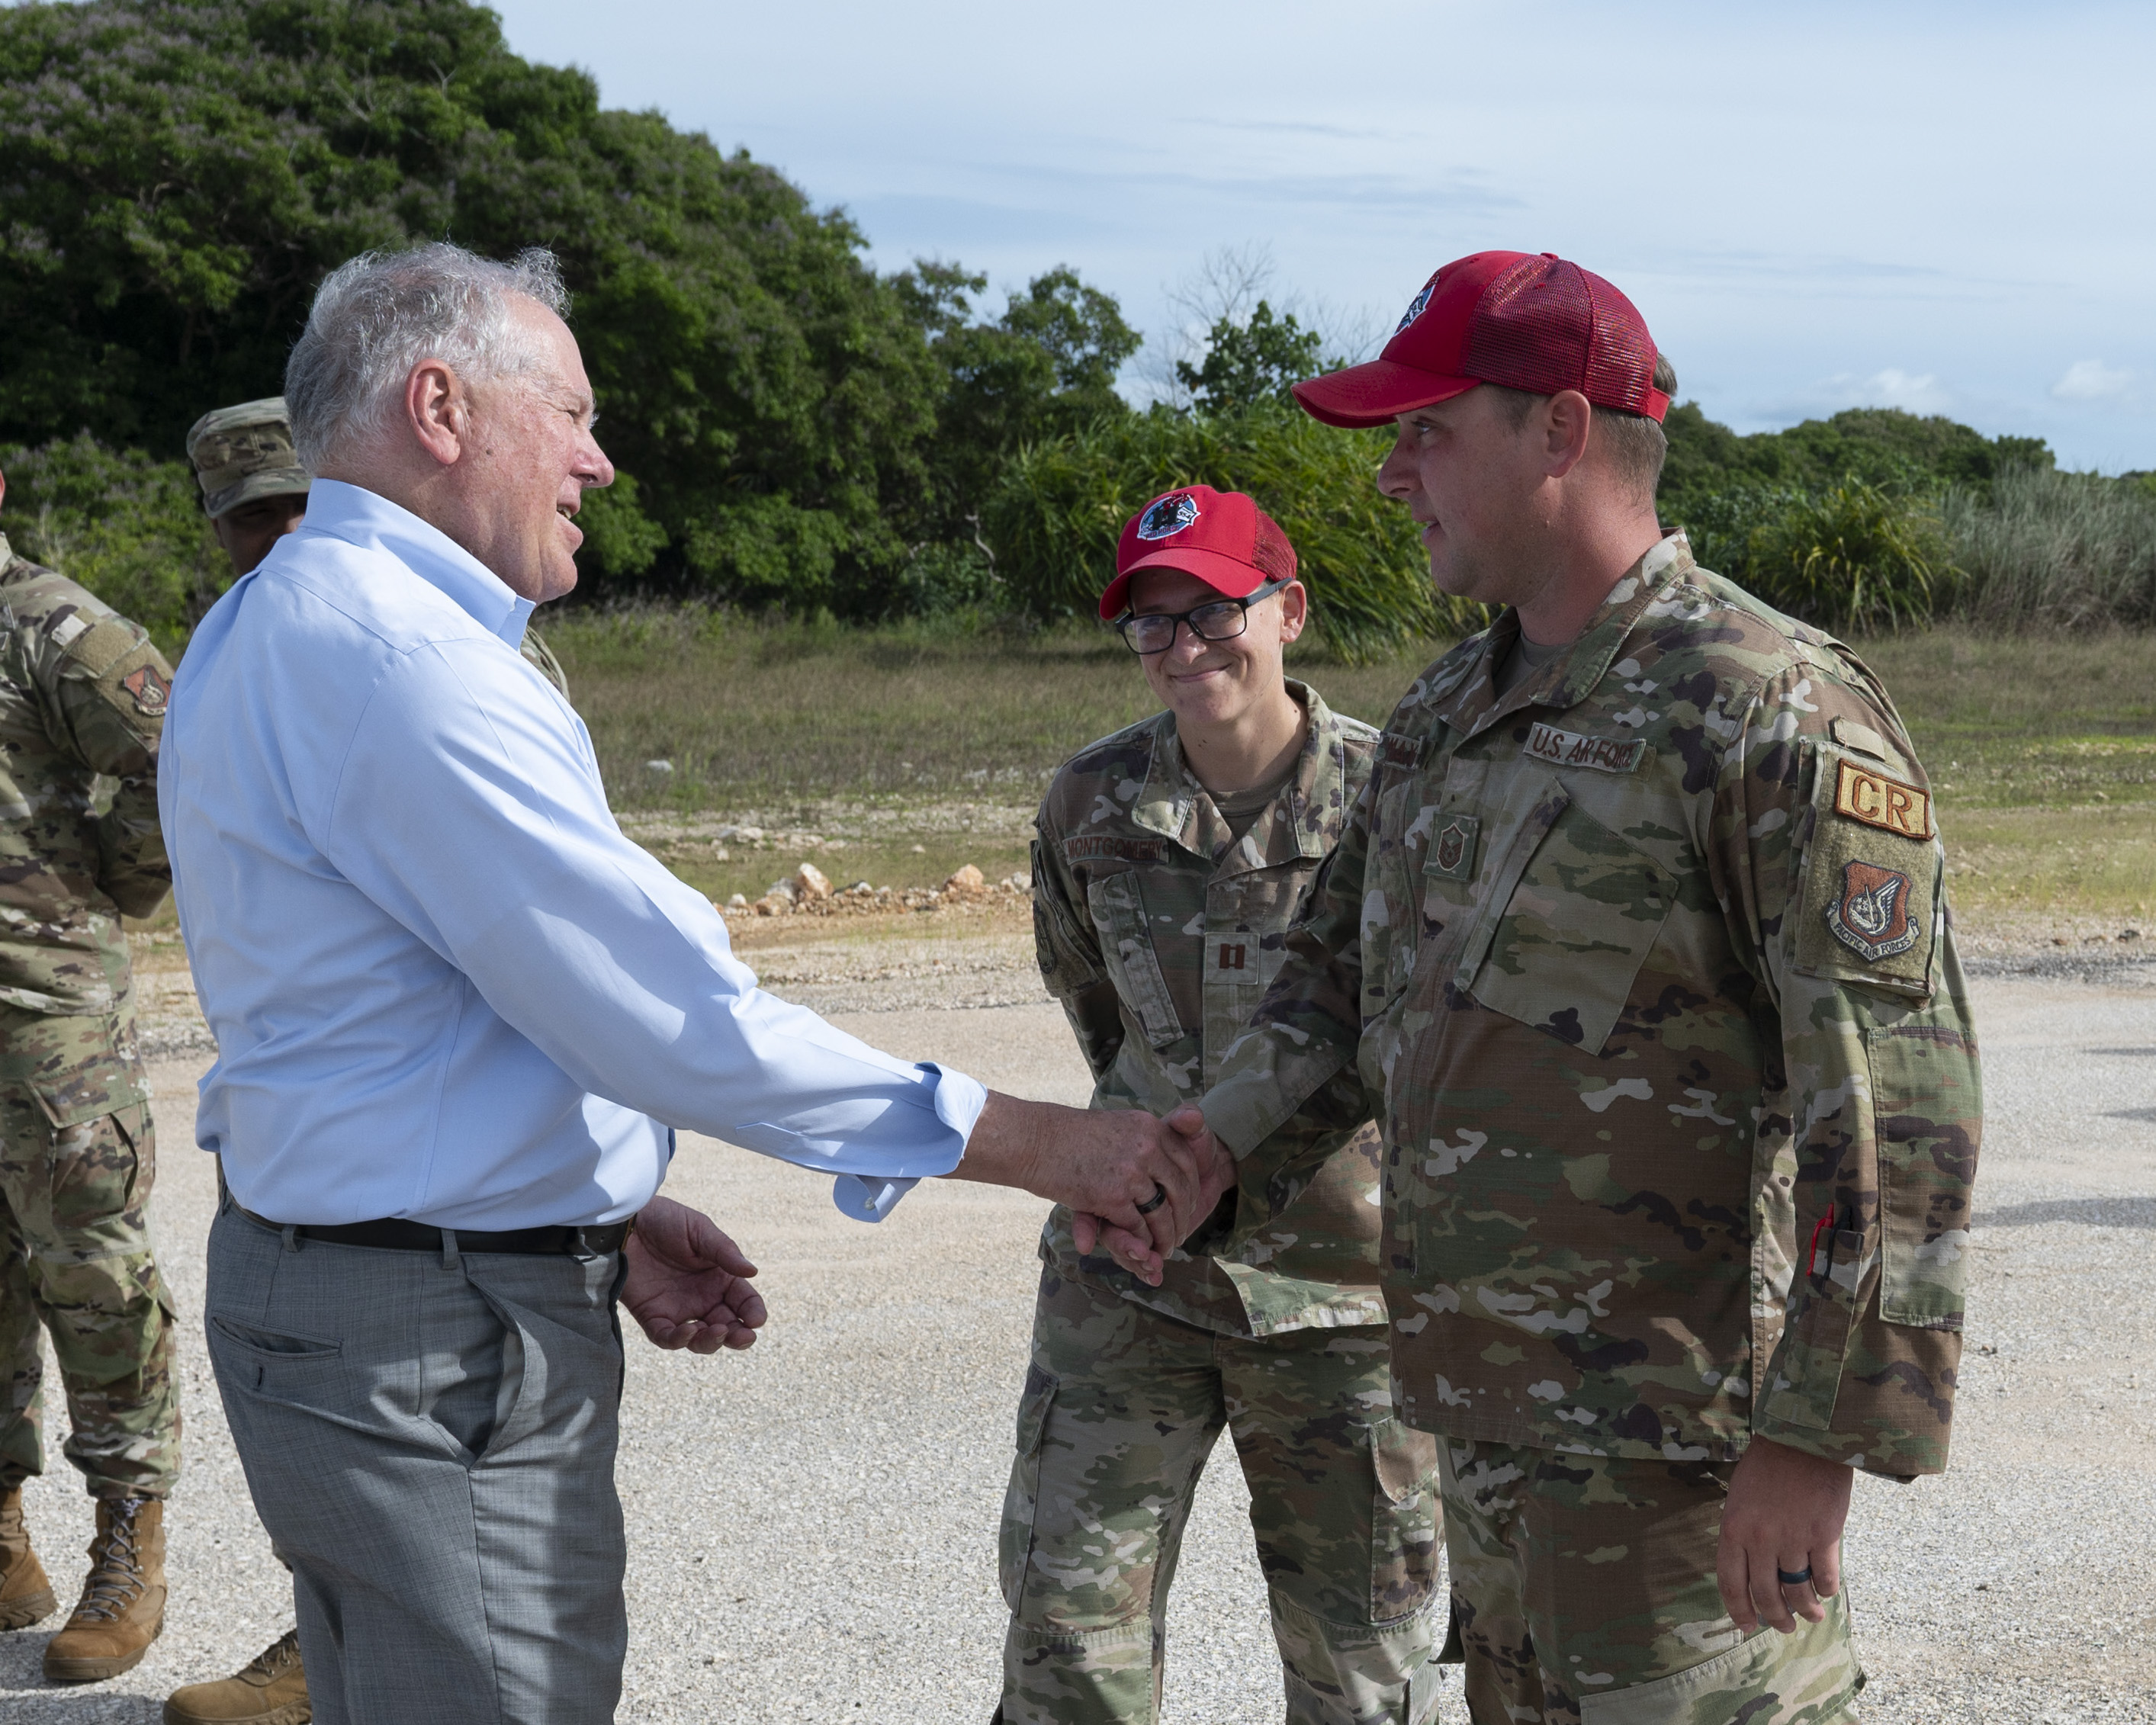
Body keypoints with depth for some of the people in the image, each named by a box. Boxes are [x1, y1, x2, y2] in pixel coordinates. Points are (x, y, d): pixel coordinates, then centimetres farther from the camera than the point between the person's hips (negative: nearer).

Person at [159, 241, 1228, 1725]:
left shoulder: (275, 626, 15)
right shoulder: (392, 655, -20)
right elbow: (669, 1008, -24)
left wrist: (610, 1218, 11)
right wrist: (1035, 1142, -18)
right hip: (436, 1344, -11)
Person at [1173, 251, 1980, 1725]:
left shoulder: (1776, 718, -15)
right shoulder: (1446, 716, 13)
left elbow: (1900, 1112, -19)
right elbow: (1341, 977, 22)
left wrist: (1821, 1434, -22)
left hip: (1676, 1432, -9)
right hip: (1488, 1414, 9)